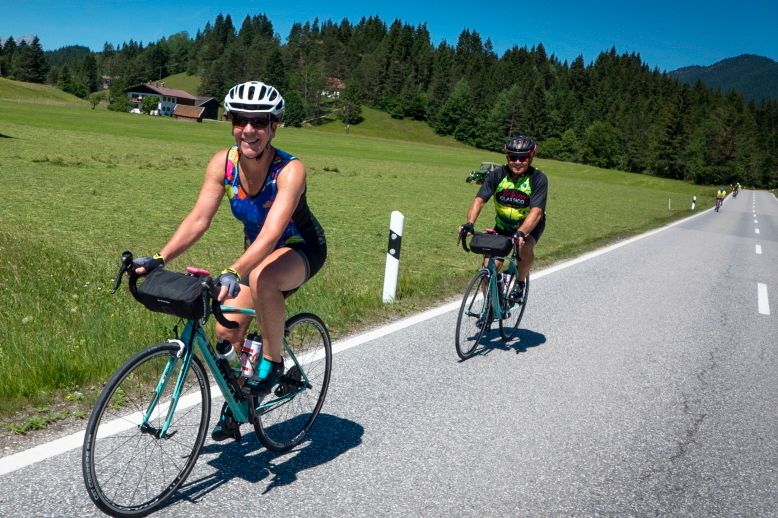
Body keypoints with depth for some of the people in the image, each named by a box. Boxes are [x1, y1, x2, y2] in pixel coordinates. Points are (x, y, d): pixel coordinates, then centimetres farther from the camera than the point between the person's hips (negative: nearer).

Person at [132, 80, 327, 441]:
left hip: (301, 248, -5)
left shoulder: (290, 170, -31)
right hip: (257, 251, 5)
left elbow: (271, 233, -43)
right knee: (227, 331, -3)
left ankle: (273, 361, -15)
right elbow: (198, 219, -19)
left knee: (262, 280, -39)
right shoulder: (223, 163, -16)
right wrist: (159, 259, -31)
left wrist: (234, 273, -56)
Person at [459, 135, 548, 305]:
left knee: (525, 248, -34)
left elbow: (536, 211, -34)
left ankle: (520, 283, -6)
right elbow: (479, 200, -26)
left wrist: (521, 233, -50)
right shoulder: (497, 174, -17)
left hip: (530, 225, -2)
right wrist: (469, 223, -44)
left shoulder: (538, 178, -23)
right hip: (503, 226, 2)